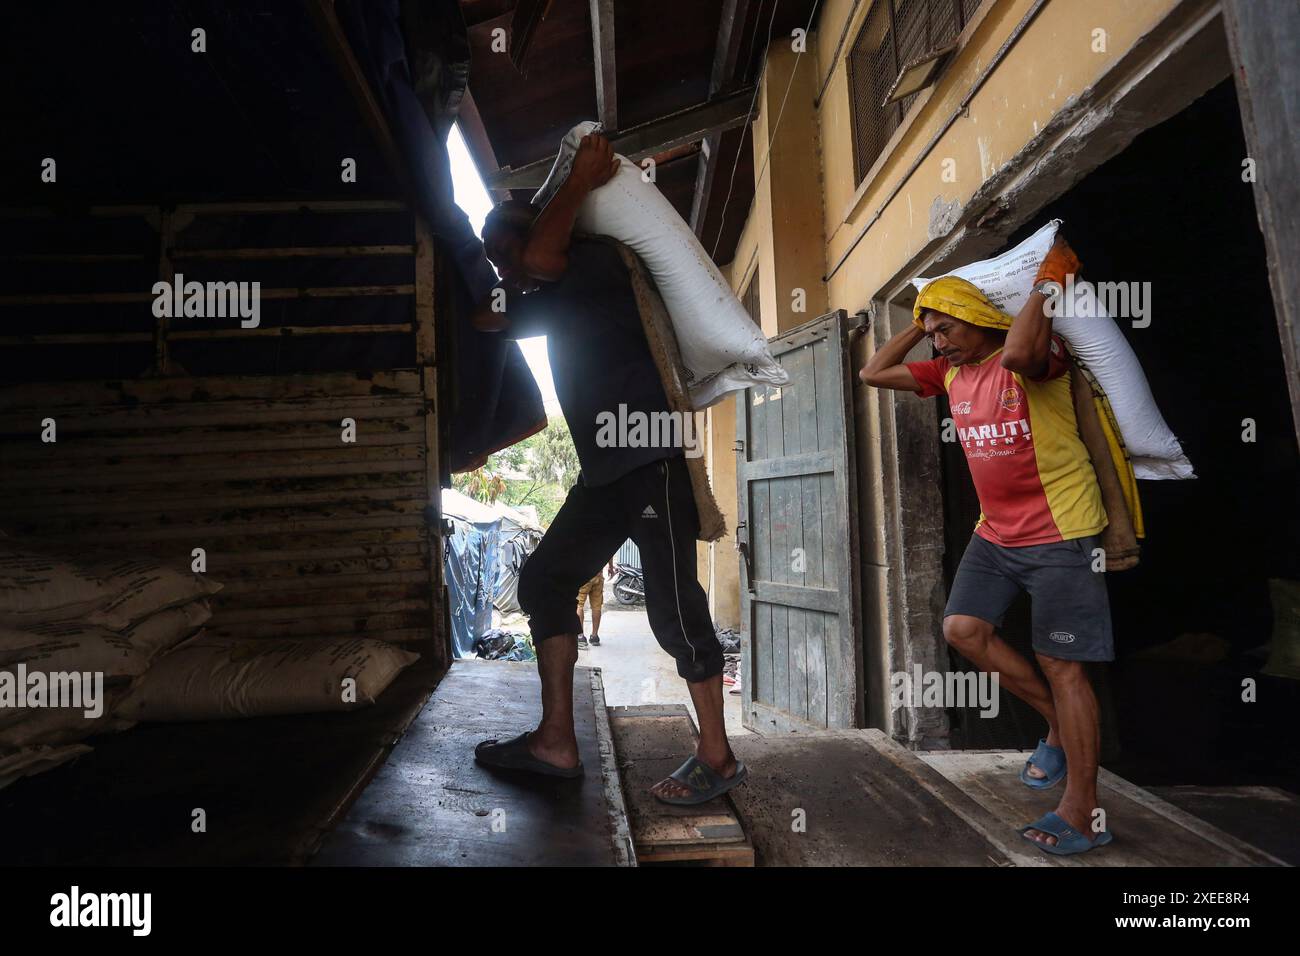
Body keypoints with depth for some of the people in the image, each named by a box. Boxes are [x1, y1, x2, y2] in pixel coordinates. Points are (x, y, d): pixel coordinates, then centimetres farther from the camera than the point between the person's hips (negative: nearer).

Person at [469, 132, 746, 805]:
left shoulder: (597, 262, -4)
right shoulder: (553, 302, 22)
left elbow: (538, 258, -24)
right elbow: (486, 318, 33)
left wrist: (581, 181, -10)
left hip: (652, 458, -10)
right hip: (605, 471, 10)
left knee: (673, 603, -8)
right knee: (546, 578, 8)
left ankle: (717, 757, 5)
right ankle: (556, 742, 12)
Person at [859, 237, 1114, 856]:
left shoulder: (1034, 359, -14)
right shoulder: (949, 372, 8)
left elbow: (1019, 351, -40)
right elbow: (873, 374, 11)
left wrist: (1047, 281, -24)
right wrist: (921, 321, 8)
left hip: (1059, 534, -8)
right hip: (996, 533, 8)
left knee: (1062, 665, -5)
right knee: (962, 628, 3)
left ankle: (1083, 814, 8)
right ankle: (1059, 726, 20)